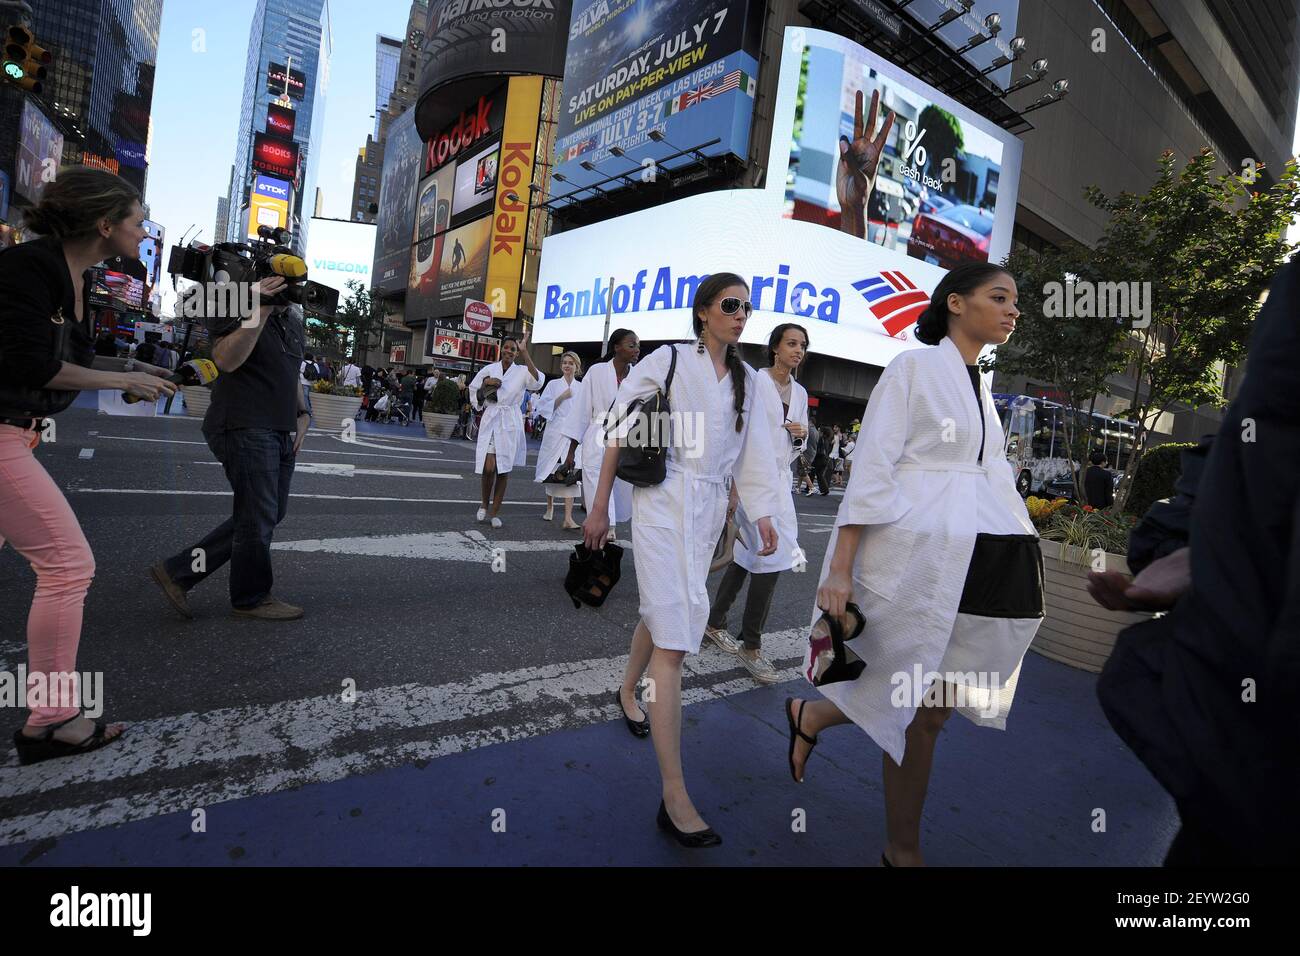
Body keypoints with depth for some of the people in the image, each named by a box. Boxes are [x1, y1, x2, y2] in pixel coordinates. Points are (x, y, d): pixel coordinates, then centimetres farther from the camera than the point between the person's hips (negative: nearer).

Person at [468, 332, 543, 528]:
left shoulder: (522, 372, 1)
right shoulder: (489, 370, 6)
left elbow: (537, 381, -22)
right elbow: (474, 395, 14)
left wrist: (525, 352, -25)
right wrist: (485, 384, -6)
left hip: (510, 424, 0)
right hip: (490, 421, 0)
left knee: (504, 470, 3)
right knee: (489, 467, -10)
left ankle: (495, 513, 15)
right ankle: (484, 505, 15)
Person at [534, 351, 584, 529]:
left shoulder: (582, 388, 8)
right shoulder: (553, 385, 6)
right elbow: (543, 407, -2)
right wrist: (561, 398, -11)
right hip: (554, 432, 0)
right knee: (552, 471, 9)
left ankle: (568, 518, -16)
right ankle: (550, 507, 32)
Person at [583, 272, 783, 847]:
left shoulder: (746, 379, 11)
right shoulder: (668, 361, -5)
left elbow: (752, 451, 12)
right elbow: (619, 432, -3)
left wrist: (762, 515, 4)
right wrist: (599, 508, -4)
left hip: (708, 511, 6)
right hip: (662, 503, -6)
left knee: (664, 611, 19)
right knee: (674, 634, -12)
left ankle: (628, 691, 49)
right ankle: (674, 797, -8)